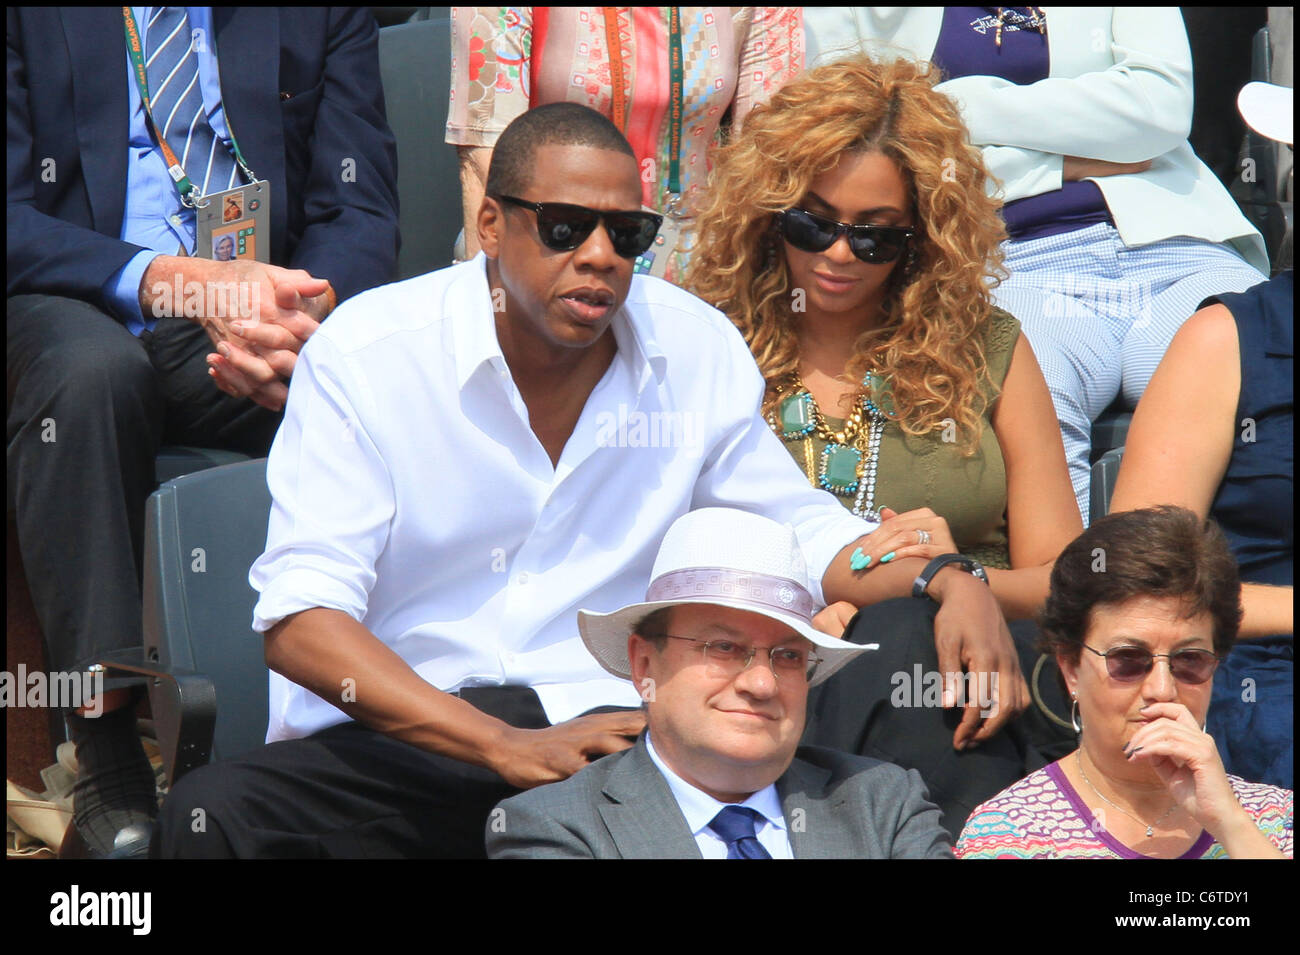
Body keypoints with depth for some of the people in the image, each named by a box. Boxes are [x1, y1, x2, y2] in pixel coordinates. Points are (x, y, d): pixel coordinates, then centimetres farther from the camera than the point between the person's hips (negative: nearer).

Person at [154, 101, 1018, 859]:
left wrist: (945, 577, -3)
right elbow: (301, 621, -12)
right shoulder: (365, 353, -5)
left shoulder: (696, 348, 6)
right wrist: (506, 747, -24)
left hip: (612, 727, 1)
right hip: (400, 737, -1)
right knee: (216, 813, -31)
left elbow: (801, 530, 20)